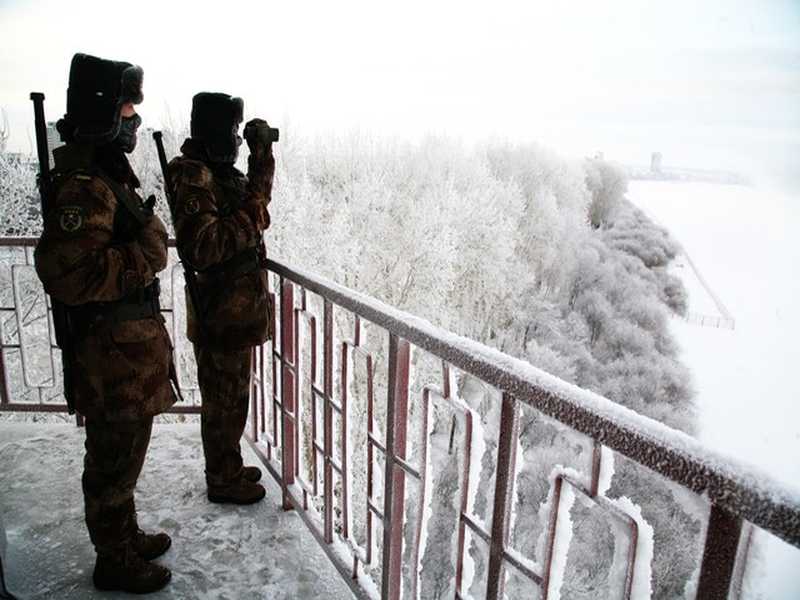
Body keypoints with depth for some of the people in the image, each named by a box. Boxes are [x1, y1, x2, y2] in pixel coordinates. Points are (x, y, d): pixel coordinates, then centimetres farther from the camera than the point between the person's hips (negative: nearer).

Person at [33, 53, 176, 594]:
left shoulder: (107, 174, 12)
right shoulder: (84, 186, -21)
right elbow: (66, 272, -31)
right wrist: (144, 254, -25)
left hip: (131, 345, 10)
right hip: (115, 355, -10)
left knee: (122, 454, 23)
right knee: (113, 462, 8)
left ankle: (127, 536, 42)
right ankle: (115, 562, 28)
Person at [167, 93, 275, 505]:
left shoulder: (220, 172, 10)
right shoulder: (192, 177, -19)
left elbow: (256, 193, 27)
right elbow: (199, 247, -30)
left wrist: (261, 152, 14)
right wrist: (252, 217, -24)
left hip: (236, 309, 9)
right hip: (221, 314, -9)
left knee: (232, 396, 21)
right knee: (224, 401, 7)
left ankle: (229, 467, 39)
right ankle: (222, 482, 25)